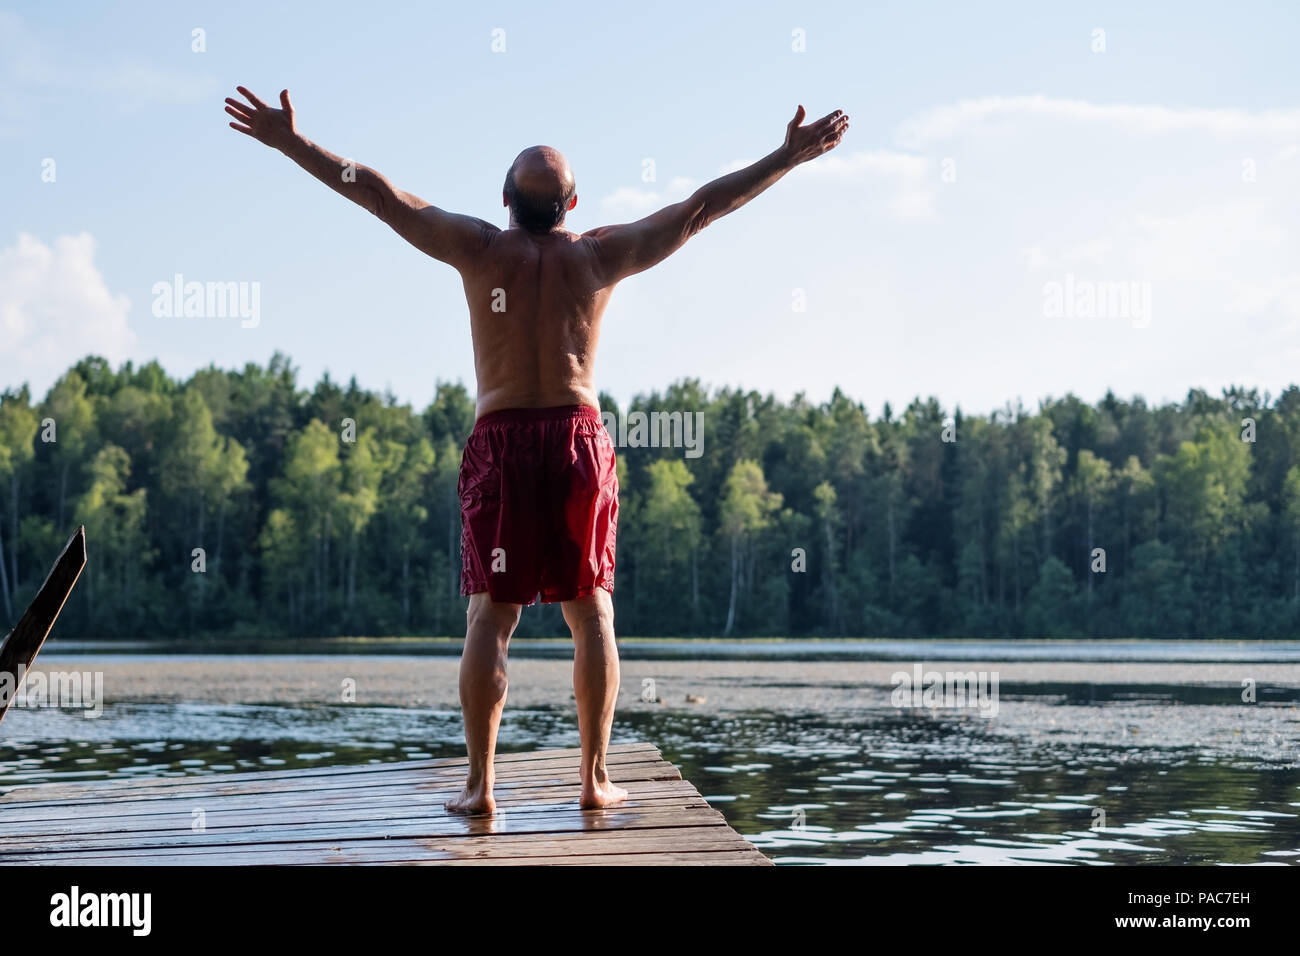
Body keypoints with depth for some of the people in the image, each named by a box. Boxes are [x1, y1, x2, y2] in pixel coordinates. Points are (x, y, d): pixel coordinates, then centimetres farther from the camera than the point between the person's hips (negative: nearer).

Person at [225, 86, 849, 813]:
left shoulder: (483, 249, 0)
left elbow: (380, 195, 1)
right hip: (580, 438, 1)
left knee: (491, 614, 2)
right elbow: (701, 208, 6)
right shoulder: (600, 255, 2)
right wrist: (789, 157, 14)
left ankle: (480, 782, -2)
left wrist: (290, 142, 8)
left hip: (501, 442, 0)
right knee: (591, 611, 7)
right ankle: (595, 778, 5)